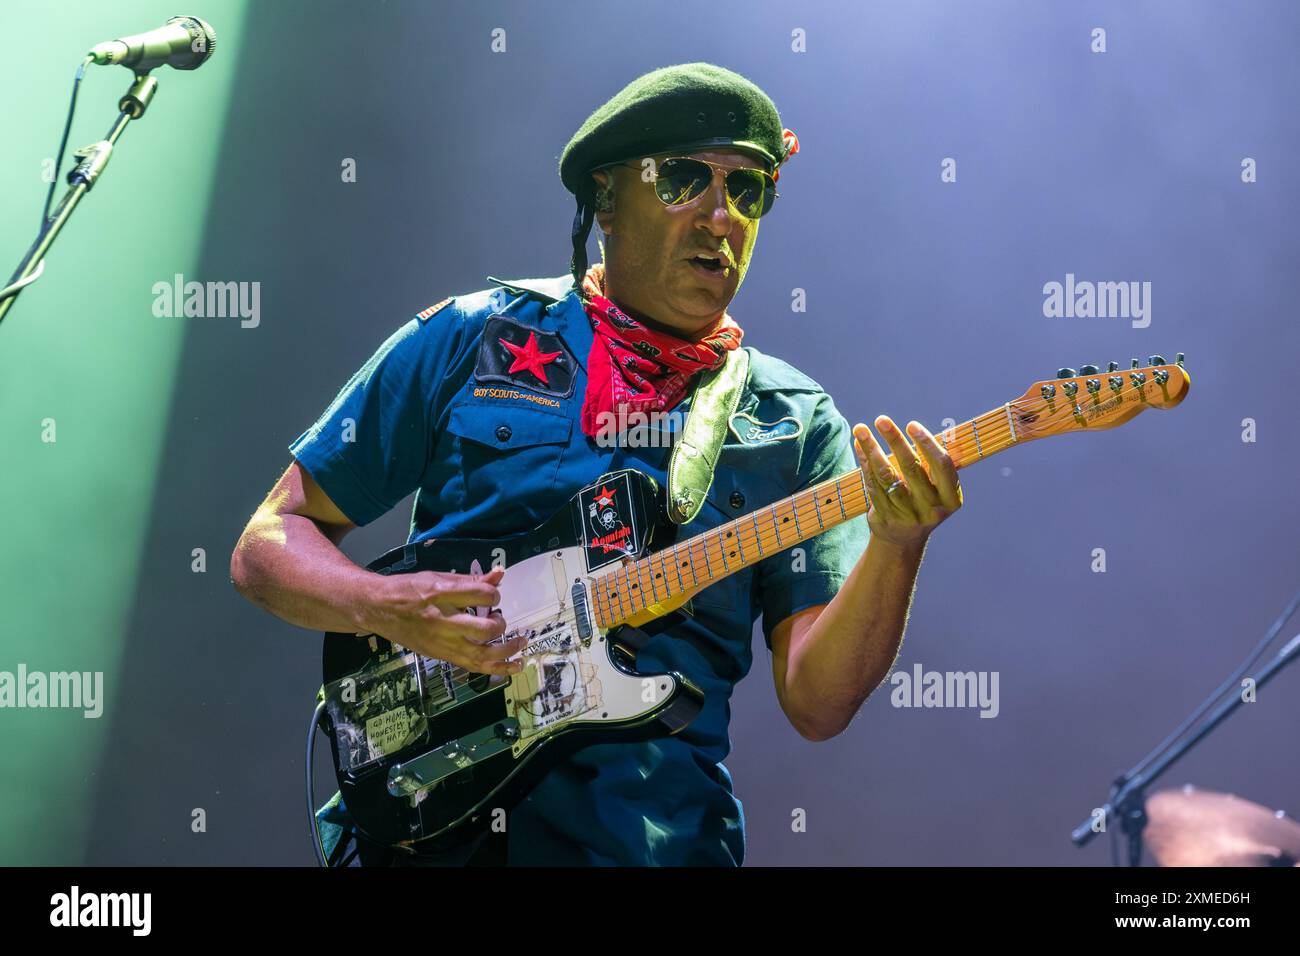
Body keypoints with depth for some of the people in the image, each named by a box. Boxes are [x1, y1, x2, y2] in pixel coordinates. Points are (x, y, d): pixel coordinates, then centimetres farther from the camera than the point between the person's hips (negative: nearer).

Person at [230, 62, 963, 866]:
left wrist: (897, 546, -16)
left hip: (658, 836, 2)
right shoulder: (472, 338, 6)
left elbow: (816, 702, 0)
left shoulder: (796, 426, 8)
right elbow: (271, 543, 7)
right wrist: (395, 610, -12)